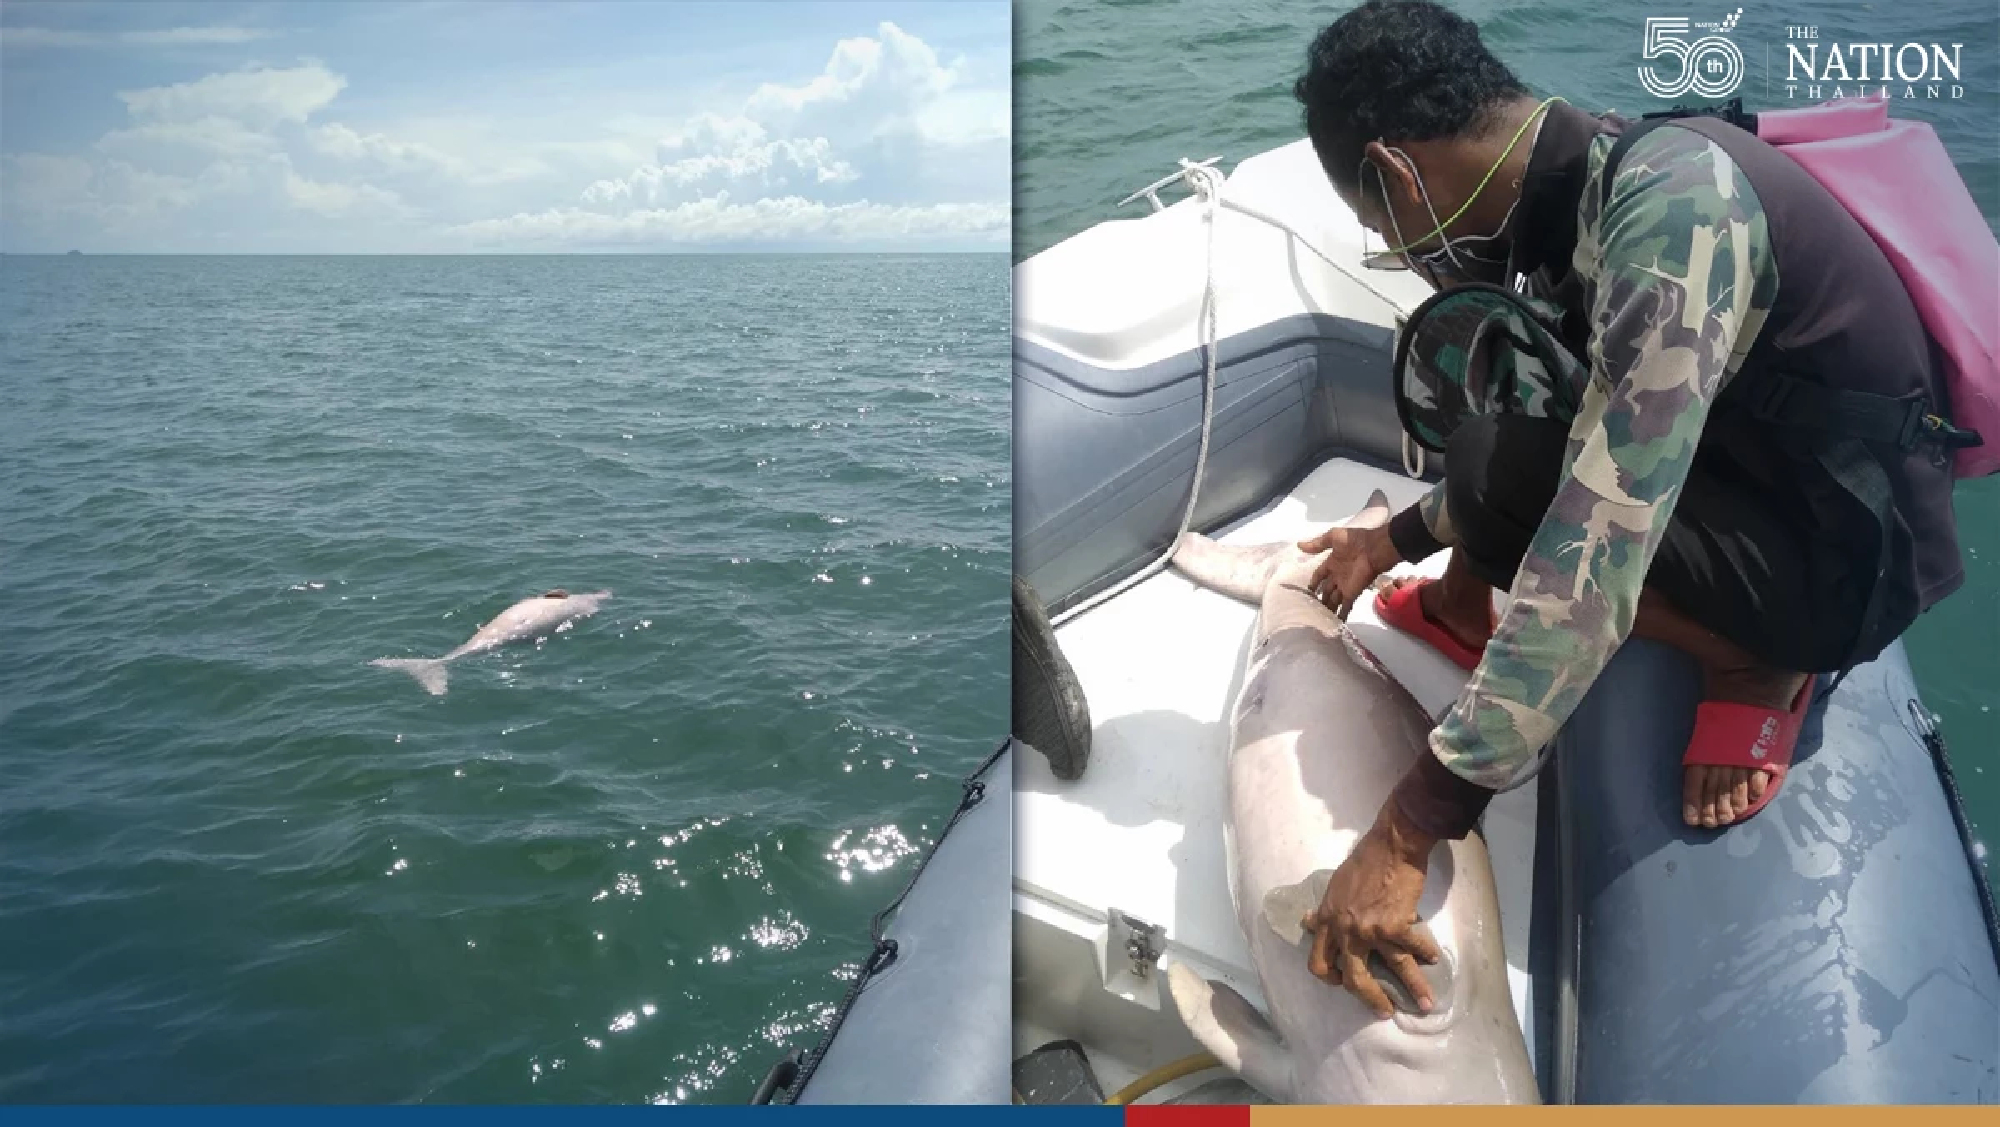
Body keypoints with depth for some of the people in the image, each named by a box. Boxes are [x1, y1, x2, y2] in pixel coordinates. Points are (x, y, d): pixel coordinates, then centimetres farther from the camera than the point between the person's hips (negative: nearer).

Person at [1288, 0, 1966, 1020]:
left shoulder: (1670, 202, -31)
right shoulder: (1577, 190, -3)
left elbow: (1596, 558, -36)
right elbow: (1586, 439, 14)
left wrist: (1410, 832, -34)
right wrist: (1400, 537, 20)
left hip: (1845, 557, -8)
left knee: (1500, 479, -27)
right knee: (1467, 355, 2)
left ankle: (1755, 669, -4)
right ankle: (1461, 611, 15)